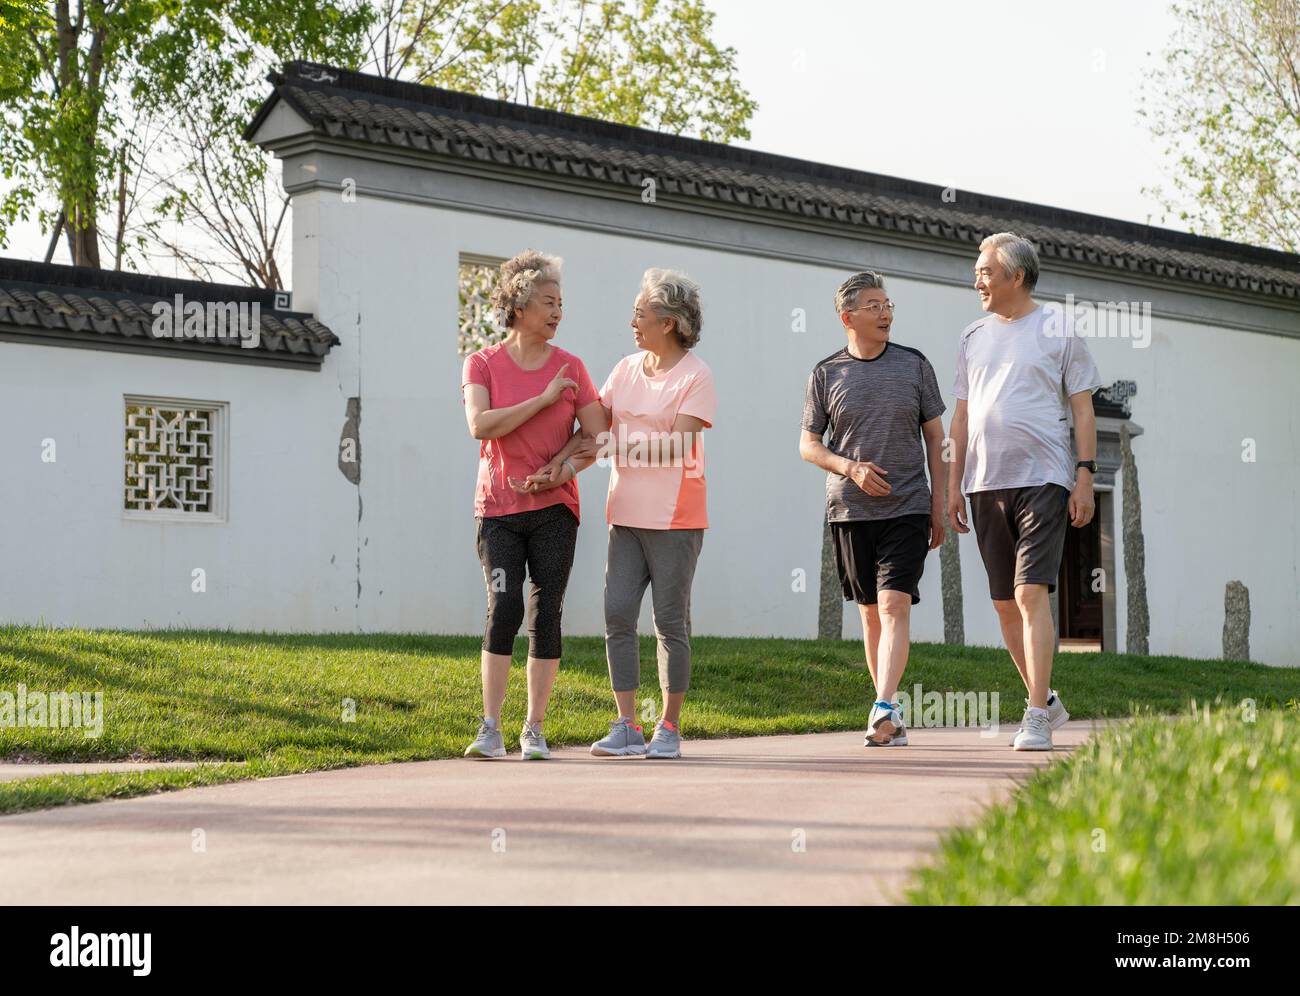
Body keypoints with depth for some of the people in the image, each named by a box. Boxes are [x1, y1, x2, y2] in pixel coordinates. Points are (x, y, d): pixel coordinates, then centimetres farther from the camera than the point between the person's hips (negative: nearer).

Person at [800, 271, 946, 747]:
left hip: (908, 508, -1)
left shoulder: (914, 364, 5)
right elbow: (807, 444, 8)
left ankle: (884, 709, -25)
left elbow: (935, 437, 10)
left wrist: (939, 503, 5)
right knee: (871, 613, 7)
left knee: (895, 605, -16)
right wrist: (850, 467, -10)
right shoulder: (826, 373, 5)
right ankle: (892, 721, 15)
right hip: (850, 511, 1)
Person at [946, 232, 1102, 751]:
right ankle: (1046, 700, 21)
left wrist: (1085, 475, -6)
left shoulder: (1057, 329, 4)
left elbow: (1082, 408, 3)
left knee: (1031, 593, -15)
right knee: (1005, 604, 6)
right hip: (986, 484, 5)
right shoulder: (974, 336, 16)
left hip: (1042, 479, -5)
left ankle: (1036, 719, -14)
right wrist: (953, 483, 12)